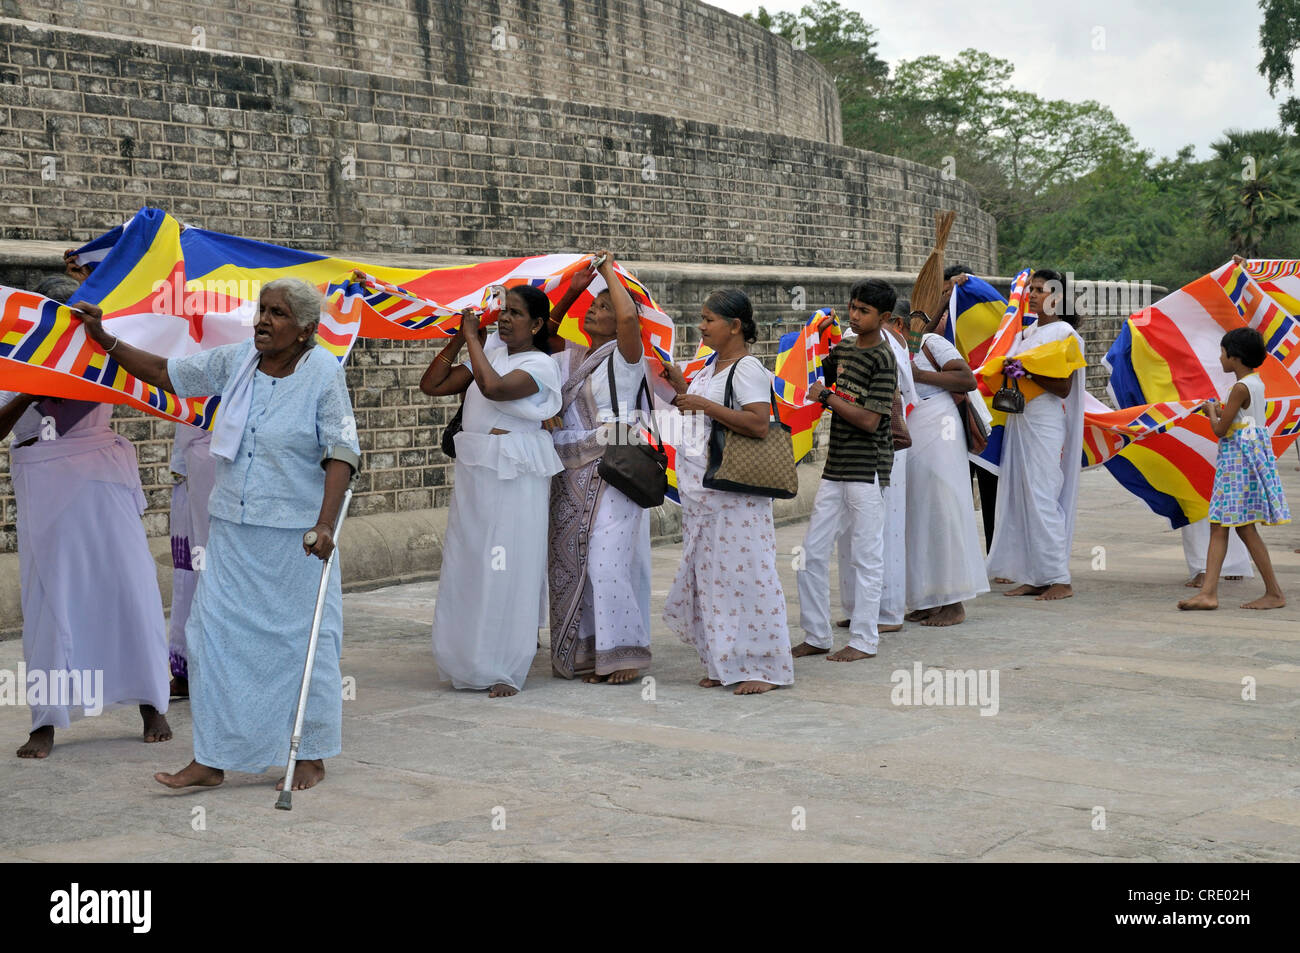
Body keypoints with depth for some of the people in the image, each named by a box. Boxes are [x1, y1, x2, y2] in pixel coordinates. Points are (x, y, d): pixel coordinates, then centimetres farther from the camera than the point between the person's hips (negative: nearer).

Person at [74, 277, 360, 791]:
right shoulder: (235, 360, 4)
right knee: (216, 635, 5)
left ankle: (311, 757, 19)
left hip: (294, 536, -5)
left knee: (301, 641, 4)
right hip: (232, 531, 5)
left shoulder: (323, 373, -10)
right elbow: (164, 372, 15)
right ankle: (212, 759, 13)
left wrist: (325, 524, -23)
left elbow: (341, 454, -14)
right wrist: (105, 341, 9)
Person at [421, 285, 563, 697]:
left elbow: (494, 387, -25)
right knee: (467, 564, 8)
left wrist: (474, 337, -14)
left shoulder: (540, 365, -7)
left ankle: (505, 671, 0)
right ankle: (468, 662, 18)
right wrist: (458, 339, 6)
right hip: (474, 471, 7)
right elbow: (432, 385, 13)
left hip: (515, 476, -7)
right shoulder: (489, 352, 14)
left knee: (507, 568, -6)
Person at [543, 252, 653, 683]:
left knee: (606, 561, -11)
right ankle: (588, 653, 13)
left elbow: (629, 316, -21)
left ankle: (623, 654, -2)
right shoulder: (568, 360, 16)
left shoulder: (625, 358, -3)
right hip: (570, 477, 7)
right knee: (571, 563, 5)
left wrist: (609, 271, -9)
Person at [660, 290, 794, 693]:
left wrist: (704, 404, -19)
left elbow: (759, 423, -23)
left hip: (736, 496, -9)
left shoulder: (747, 368, -10)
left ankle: (762, 666, 1)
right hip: (701, 493, 9)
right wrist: (682, 388, 14)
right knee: (709, 575, 11)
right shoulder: (711, 368, 17)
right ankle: (723, 664, 20)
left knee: (743, 573, -7)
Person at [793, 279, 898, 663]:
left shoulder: (883, 359, -12)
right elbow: (816, 377, 29)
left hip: (867, 469, -8)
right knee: (813, 551, 7)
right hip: (836, 465, 8)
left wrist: (826, 397, -12)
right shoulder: (843, 349, 11)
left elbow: (869, 419, -19)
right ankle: (816, 636, 16)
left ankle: (864, 641, 10)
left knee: (866, 555, 1)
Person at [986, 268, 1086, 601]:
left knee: (1042, 498, -10)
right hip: (1019, 420, 8)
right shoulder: (1025, 333, 17)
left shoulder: (1063, 333, -5)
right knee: (1019, 497, 4)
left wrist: (1029, 372, -19)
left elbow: (1063, 387, -11)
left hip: (1045, 422, -8)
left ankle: (1059, 579, -6)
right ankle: (1033, 577, 8)